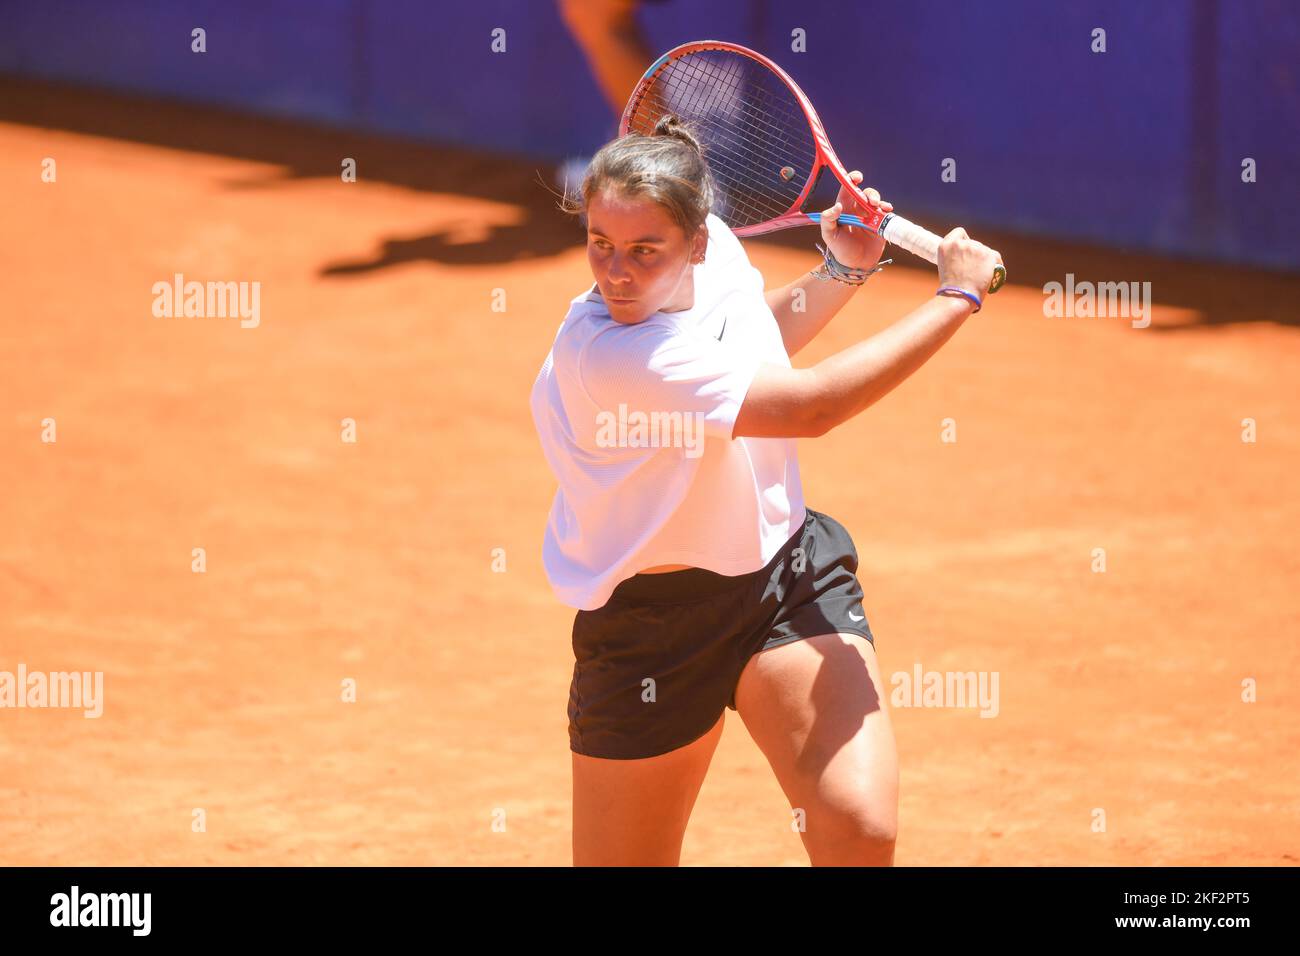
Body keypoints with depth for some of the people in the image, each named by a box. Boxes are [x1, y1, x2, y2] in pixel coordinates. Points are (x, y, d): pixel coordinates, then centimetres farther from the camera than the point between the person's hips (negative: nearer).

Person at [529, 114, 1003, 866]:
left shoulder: (717, 247, -7)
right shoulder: (605, 354, -30)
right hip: (654, 618, -5)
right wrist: (958, 296, -19)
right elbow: (807, 405, -29)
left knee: (861, 830, -18)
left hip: (789, 573, 5)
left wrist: (843, 271, 4)